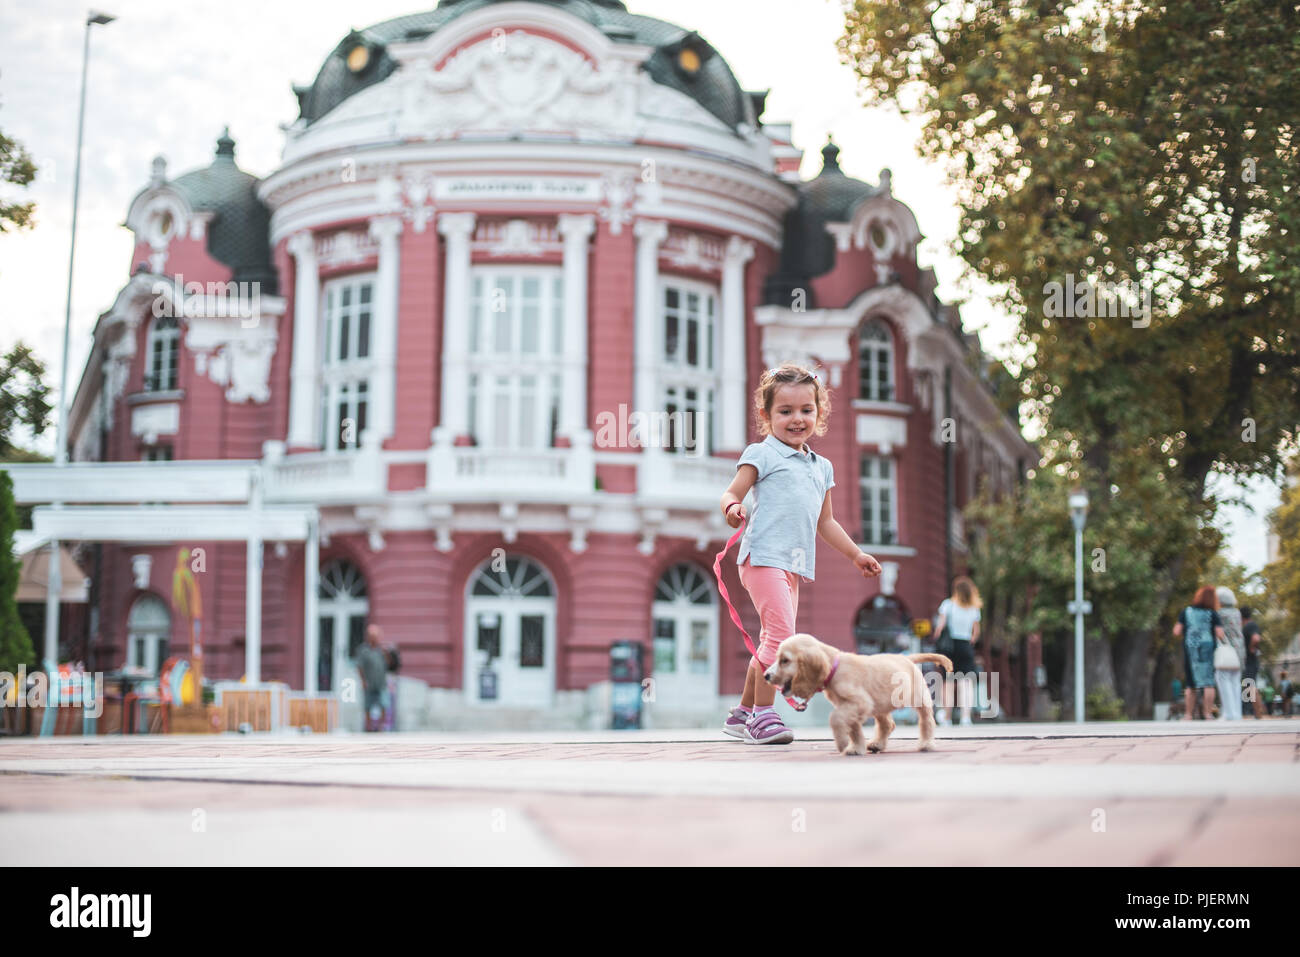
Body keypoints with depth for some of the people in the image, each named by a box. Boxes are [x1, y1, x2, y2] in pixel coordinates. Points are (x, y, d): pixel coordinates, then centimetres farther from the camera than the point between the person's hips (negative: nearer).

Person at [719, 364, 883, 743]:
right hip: (763, 555, -8)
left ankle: (743, 713, 23)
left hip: (795, 565, 8)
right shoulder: (761, 454, 0)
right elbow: (731, 494, -7)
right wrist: (732, 507, -30)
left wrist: (856, 554, 29)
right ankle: (764, 714, -10)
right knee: (780, 633, -18)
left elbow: (824, 522, 29)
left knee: (773, 640, 11)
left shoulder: (822, 466, 21)